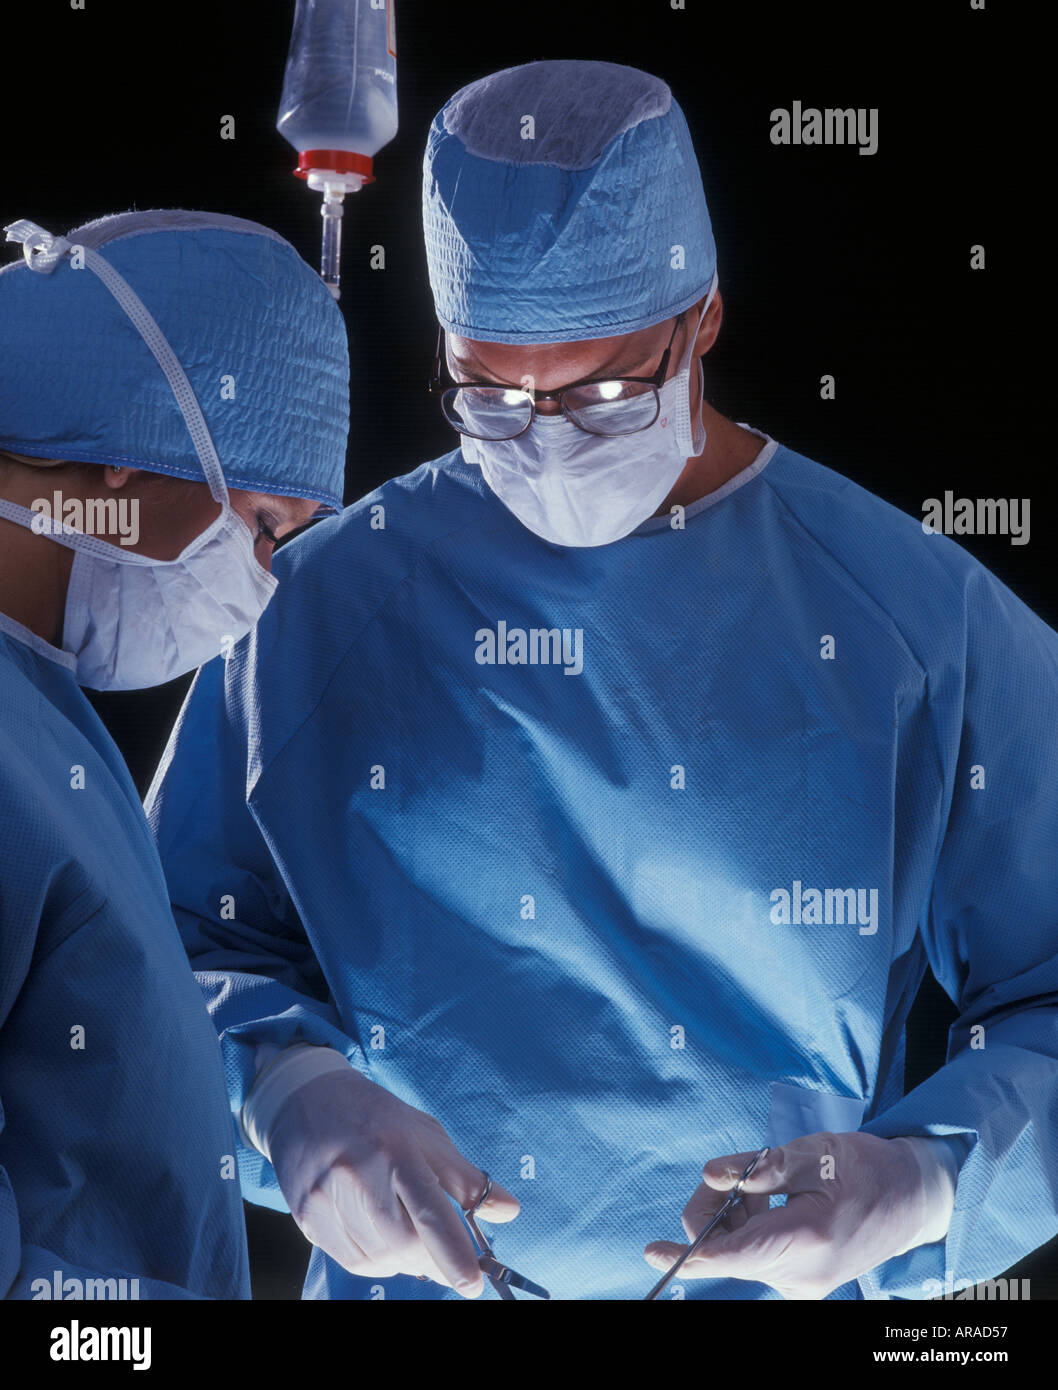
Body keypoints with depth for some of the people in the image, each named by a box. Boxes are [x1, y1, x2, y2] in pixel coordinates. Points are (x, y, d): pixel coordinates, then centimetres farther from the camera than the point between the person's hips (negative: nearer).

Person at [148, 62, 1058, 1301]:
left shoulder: (929, 630, -10)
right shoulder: (315, 607, -6)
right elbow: (190, 947, -2)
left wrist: (924, 1187, -23)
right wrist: (289, 1097, -21)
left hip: (791, 1284, 0)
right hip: (401, 1275, 1)